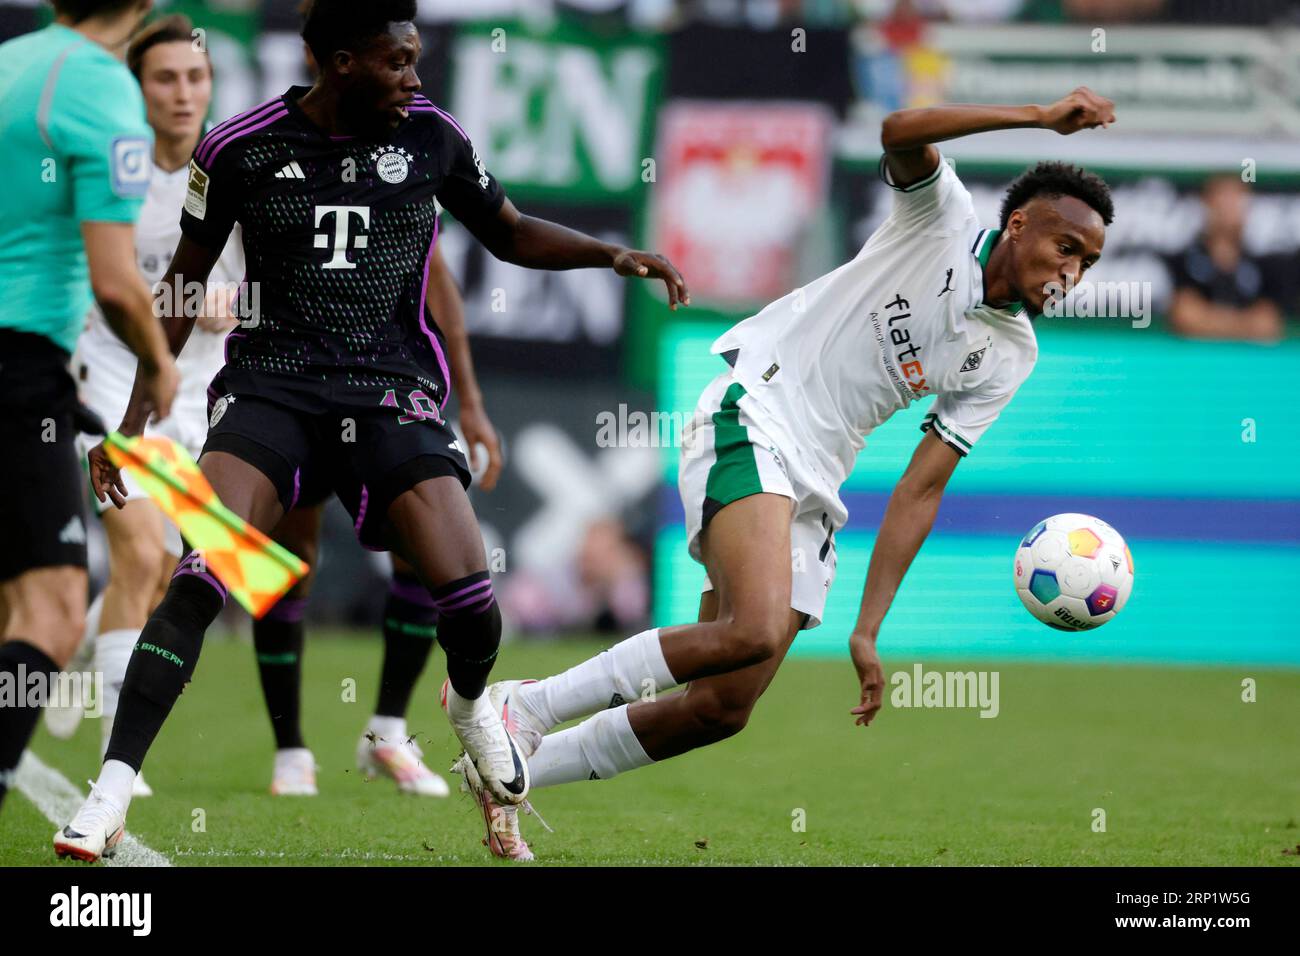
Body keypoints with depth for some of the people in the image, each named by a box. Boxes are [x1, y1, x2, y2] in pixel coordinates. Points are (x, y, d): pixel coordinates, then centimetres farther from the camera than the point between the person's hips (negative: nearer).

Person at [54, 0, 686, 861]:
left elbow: (510, 233, 20)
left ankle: (471, 702, 24)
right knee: (197, 579, -23)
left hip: (394, 393, 1)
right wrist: (134, 422, 9)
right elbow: (186, 284, 10)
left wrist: (613, 255, 4)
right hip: (271, 386, -1)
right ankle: (111, 794, -21)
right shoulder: (240, 149, -1)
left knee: (470, 599, -14)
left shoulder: (430, 135, 3)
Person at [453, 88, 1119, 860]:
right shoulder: (944, 221, -4)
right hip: (751, 419, -8)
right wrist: (1041, 117, -30)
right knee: (757, 631, -31)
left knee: (723, 709, 0)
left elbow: (921, 490, 8)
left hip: (813, 489, 8)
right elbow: (900, 134, -25)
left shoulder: (1010, 358, 10)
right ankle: (524, 706, -20)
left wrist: (868, 630, 1)